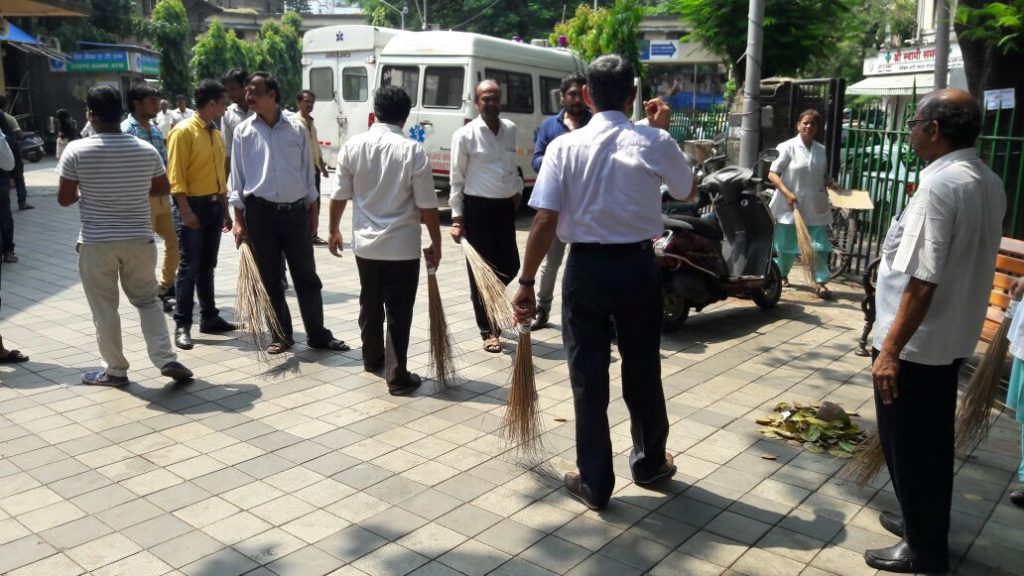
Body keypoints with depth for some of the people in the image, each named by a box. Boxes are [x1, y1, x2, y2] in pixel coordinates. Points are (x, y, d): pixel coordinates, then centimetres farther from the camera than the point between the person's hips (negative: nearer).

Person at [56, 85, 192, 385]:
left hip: (95, 242, -2)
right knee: (147, 300, 16)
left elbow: (64, 198, -4)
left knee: (104, 309, 10)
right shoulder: (146, 150, -2)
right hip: (139, 239, 3)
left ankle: (115, 370, 19)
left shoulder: (77, 150, -9)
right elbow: (164, 189, 10)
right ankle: (167, 360, 7)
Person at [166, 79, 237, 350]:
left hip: (214, 205, 7)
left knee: (207, 266, 13)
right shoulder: (183, 131, -11)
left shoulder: (216, 133, 13)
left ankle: (209, 317, 22)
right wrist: (185, 211, -21)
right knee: (189, 266, -6)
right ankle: (182, 325, 0)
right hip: (192, 205, -7)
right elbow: (175, 176, -15)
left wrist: (225, 209, 17)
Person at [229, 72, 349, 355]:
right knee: (271, 278, 7)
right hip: (261, 212, 0)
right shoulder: (243, 131, 2)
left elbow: (307, 172, 8)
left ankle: (318, 334, 15)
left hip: (295, 211, 0)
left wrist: (309, 212, 6)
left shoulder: (296, 130, 3)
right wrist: (239, 220, -2)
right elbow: (237, 177, 3)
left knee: (307, 276, 5)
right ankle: (282, 335, 18)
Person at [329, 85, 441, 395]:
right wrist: (436, 244, 0)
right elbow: (427, 206, -11)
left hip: (365, 243, 4)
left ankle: (372, 358, 37)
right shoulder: (413, 150, -13)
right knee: (398, 312, 3)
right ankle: (397, 376, 7)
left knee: (370, 304, 21)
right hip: (403, 246, -4)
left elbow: (339, 196, 3)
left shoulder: (353, 145, -3)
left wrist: (334, 230, 19)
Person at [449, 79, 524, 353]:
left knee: (510, 266, 9)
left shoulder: (510, 129, 7)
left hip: (505, 207, 5)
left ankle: (488, 303, 38)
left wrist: (518, 188, 11)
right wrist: (457, 218, -9)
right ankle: (488, 332, 13)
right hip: (477, 208, -5)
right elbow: (457, 180, -6)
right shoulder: (465, 135, -8)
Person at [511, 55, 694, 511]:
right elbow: (687, 192, 13)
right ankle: (650, 460, 38)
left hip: (585, 267, -1)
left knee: (588, 374, 9)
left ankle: (594, 482, 18)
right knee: (642, 368, 18)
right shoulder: (654, 143, -6)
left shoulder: (565, 146, -8)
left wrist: (526, 282, -6)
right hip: (638, 266, 1)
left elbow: (545, 222, -14)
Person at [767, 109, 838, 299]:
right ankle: (781, 274, 31)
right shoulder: (788, 147, -6)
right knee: (787, 244, 9)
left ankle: (820, 282, 1)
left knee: (820, 244, -3)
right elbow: (772, 174, -10)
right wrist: (787, 193, -22)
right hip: (791, 205, -3)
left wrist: (833, 184, -2)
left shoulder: (821, 150, 8)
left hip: (815, 206, 4)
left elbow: (823, 176, 19)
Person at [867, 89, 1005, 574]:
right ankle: (925, 524, 38)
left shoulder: (939, 186, -23)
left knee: (907, 446, 6)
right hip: (952, 338, 9)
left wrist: (890, 349, -23)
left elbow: (922, 280, -26)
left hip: (915, 344, -9)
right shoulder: (989, 184, 6)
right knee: (933, 442, 21)